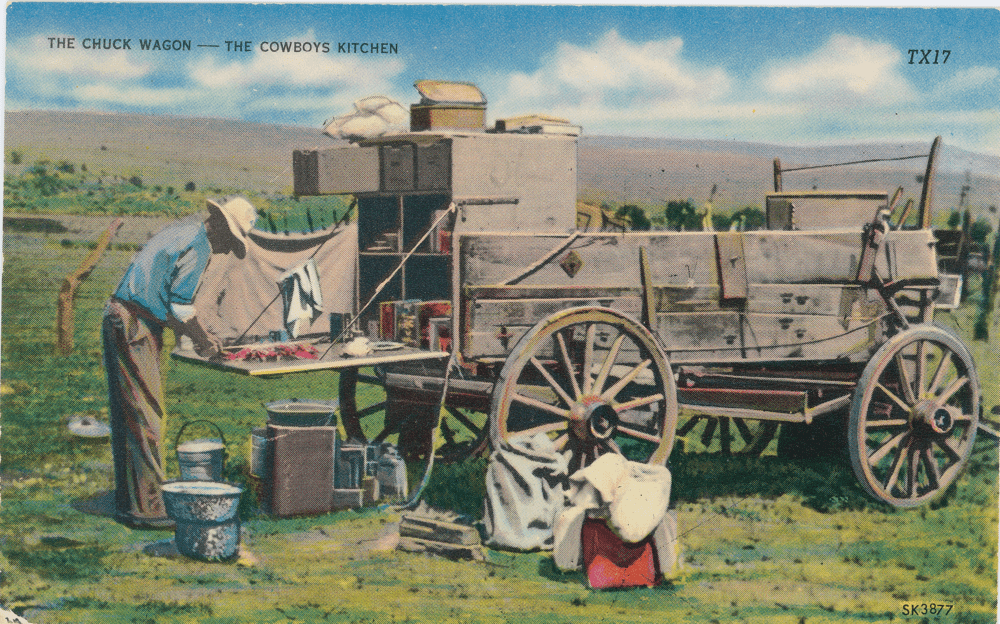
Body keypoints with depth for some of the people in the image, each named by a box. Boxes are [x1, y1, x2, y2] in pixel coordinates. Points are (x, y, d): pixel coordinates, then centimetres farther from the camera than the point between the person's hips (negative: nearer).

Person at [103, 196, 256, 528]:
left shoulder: (179, 233, 21)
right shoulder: (198, 246, -10)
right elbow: (181, 305, -14)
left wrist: (201, 333, 24)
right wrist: (203, 340, 1)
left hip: (117, 318, 10)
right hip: (136, 327, -10)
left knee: (128, 417, 13)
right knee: (148, 417, -7)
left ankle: (128, 502, 20)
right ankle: (147, 507, -4)